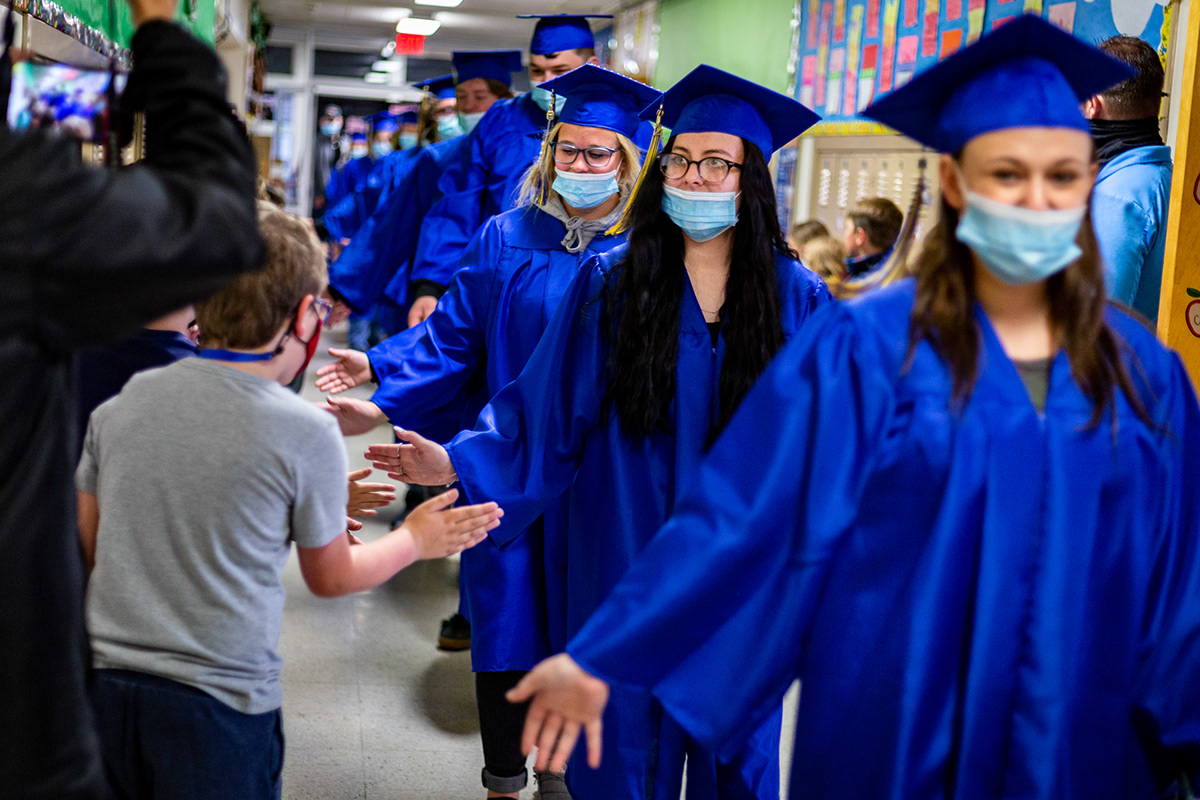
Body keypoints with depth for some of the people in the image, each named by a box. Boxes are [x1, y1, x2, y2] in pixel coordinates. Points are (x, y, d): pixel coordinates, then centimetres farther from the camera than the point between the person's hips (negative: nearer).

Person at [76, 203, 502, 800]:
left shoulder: (119, 405, -2)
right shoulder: (306, 434, -13)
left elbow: (86, 547, 9)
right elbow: (331, 577, 1)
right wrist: (416, 541, 18)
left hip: (104, 680, 4)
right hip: (218, 700, -3)